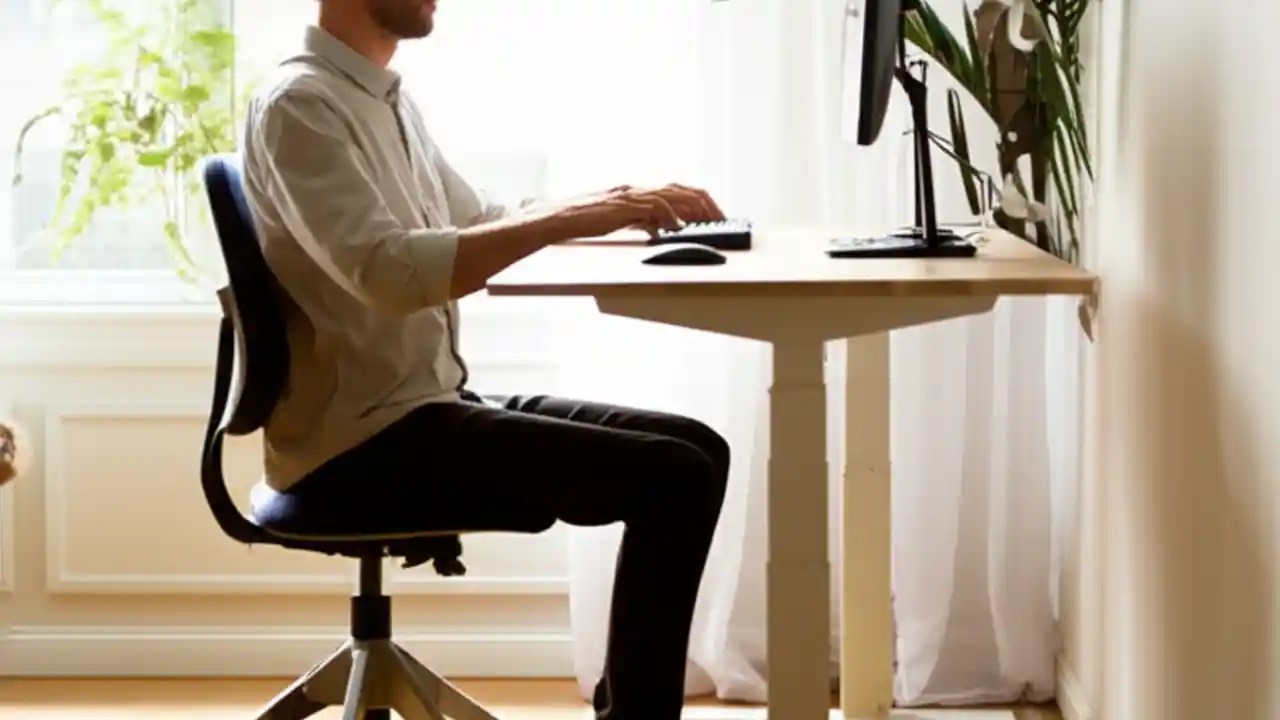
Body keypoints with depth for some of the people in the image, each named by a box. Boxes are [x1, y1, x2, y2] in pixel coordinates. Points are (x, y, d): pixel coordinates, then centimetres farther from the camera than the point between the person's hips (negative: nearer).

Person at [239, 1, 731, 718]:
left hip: (434, 409, 10)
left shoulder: (389, 101, 15)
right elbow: (386, 270, -28)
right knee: (671, 479, -17)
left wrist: (626, 207, 13)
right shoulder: (300, 104, -14)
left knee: (696, 450, 5)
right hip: (364, 443, -10)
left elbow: (479, 222, 27)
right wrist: (564, 219, -25)